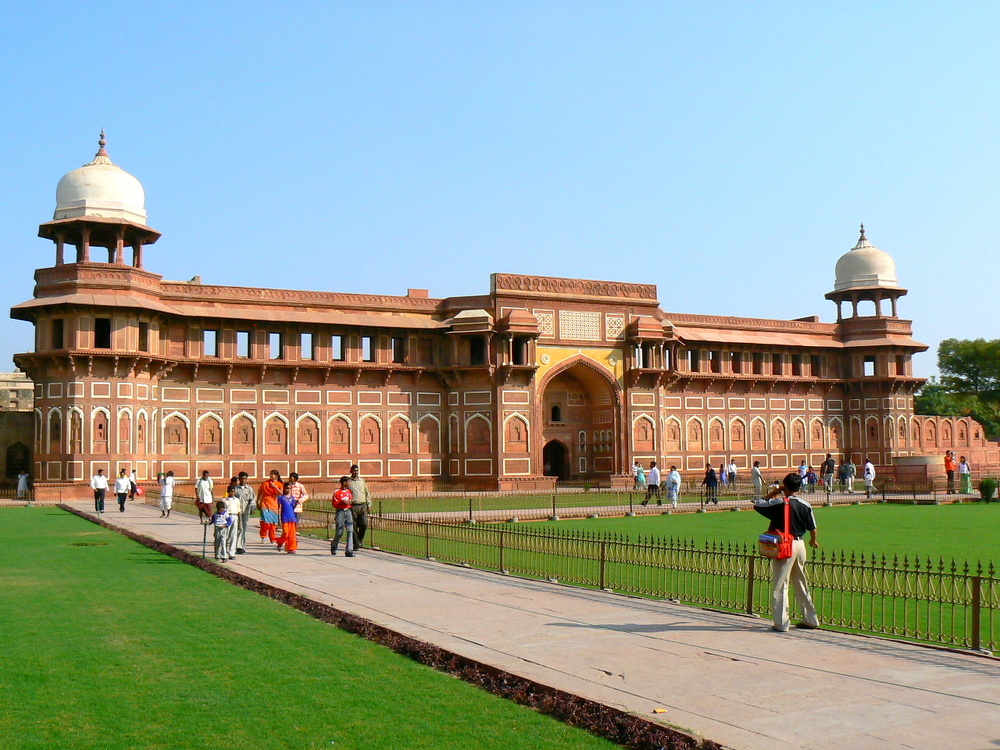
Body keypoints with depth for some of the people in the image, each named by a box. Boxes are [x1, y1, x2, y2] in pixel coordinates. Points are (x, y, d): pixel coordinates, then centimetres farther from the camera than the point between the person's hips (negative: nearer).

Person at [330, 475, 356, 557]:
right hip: (340, 512, -5)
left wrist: (351, 502, 0)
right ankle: (333, 546, 29)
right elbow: (334, 504, -6)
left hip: (348, 511, 5)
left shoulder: (349, 492, 13)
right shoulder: (337, 492, -4)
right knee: (340, 532, 1)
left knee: (350, 530, -7)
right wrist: (342, 501, -19)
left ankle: (349, 550, -6)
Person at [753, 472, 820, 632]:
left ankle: (781, 623, -2)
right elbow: (812, 528, 9)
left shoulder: (778, 503, -13)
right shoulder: (805, 505, 2)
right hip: (800, 544, 6)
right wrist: (813, 541, 30)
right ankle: (810, 619, 25)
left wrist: (773, 492, 5)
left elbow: (757, 504, -1)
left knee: (780, 585, -1)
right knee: (802, 584, 18)